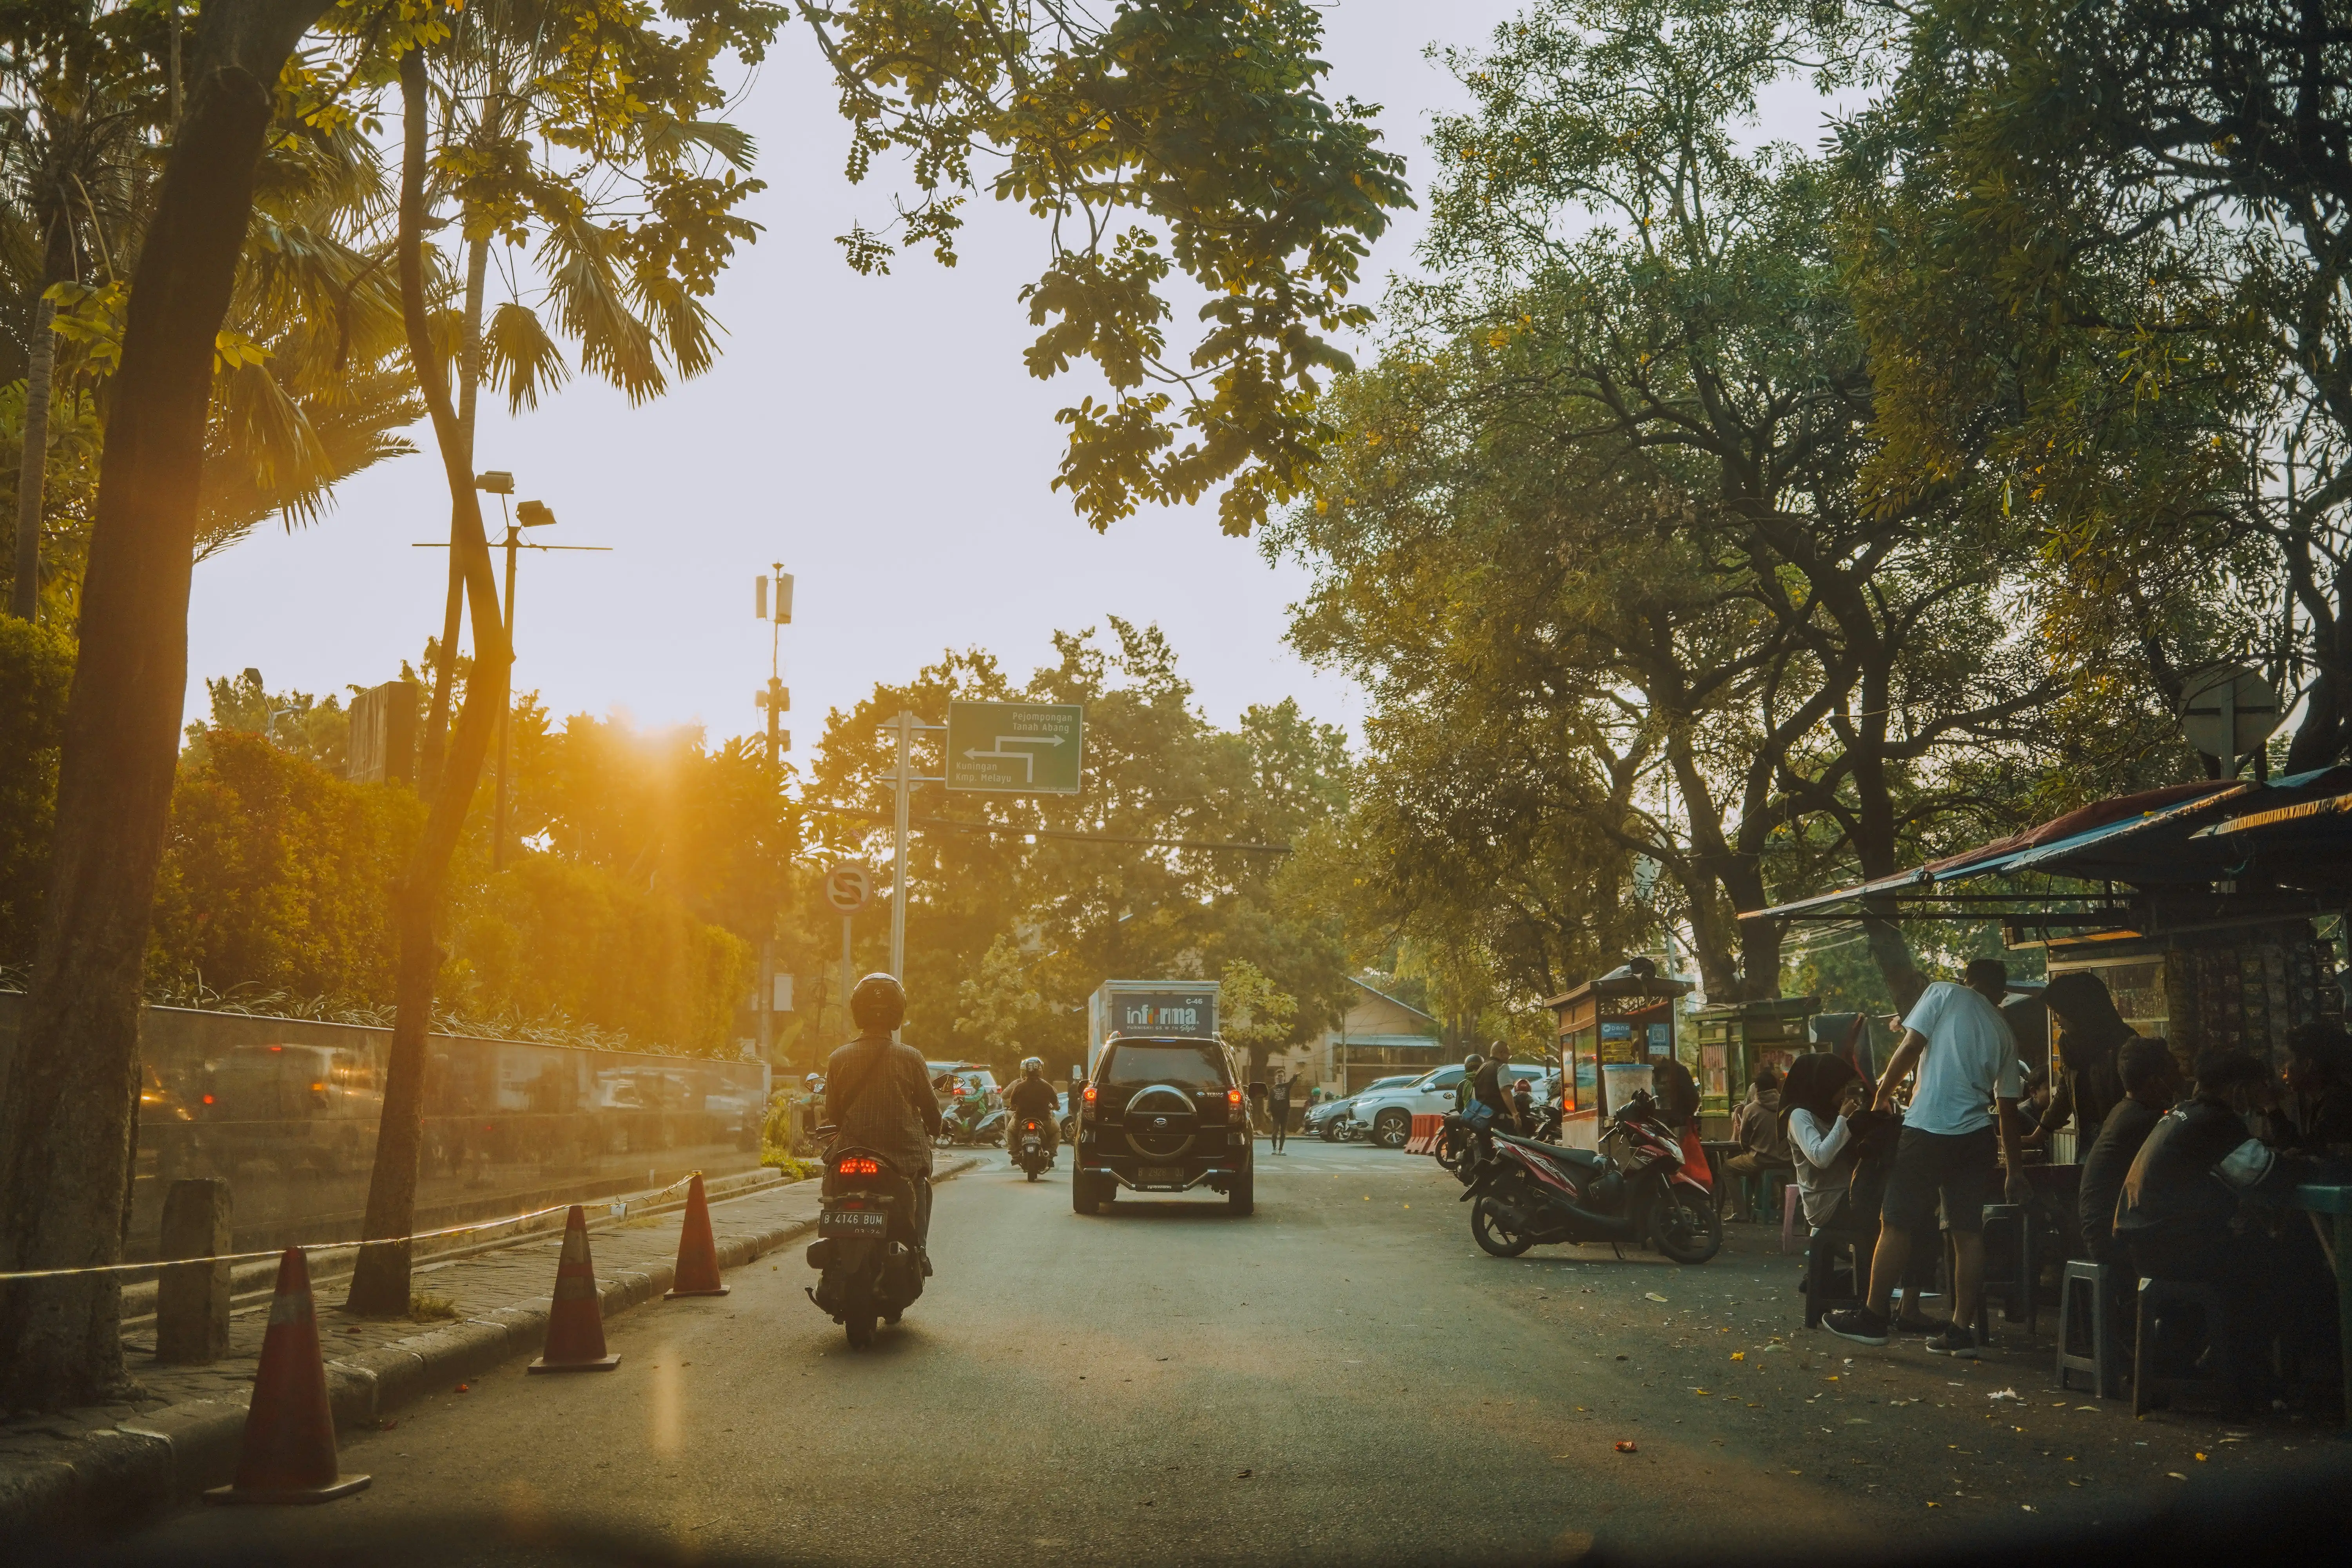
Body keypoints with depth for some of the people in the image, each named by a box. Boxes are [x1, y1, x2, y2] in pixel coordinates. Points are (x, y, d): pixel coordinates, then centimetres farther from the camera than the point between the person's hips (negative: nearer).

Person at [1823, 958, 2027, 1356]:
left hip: (1928, 1128, -5)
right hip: (1978, 1136, 5)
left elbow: (1910, 1049, -7)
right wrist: (2014, 1171, 23)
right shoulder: (2004, 1033, 15)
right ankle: (1962, 1330, 10)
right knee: (1968, 1231, 8)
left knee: (1897, 1223, 2)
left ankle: (1872, 1317, 7)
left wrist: (1882, 1095, 6)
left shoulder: (1944, 993, 2)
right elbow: (2007, 1109, 17)